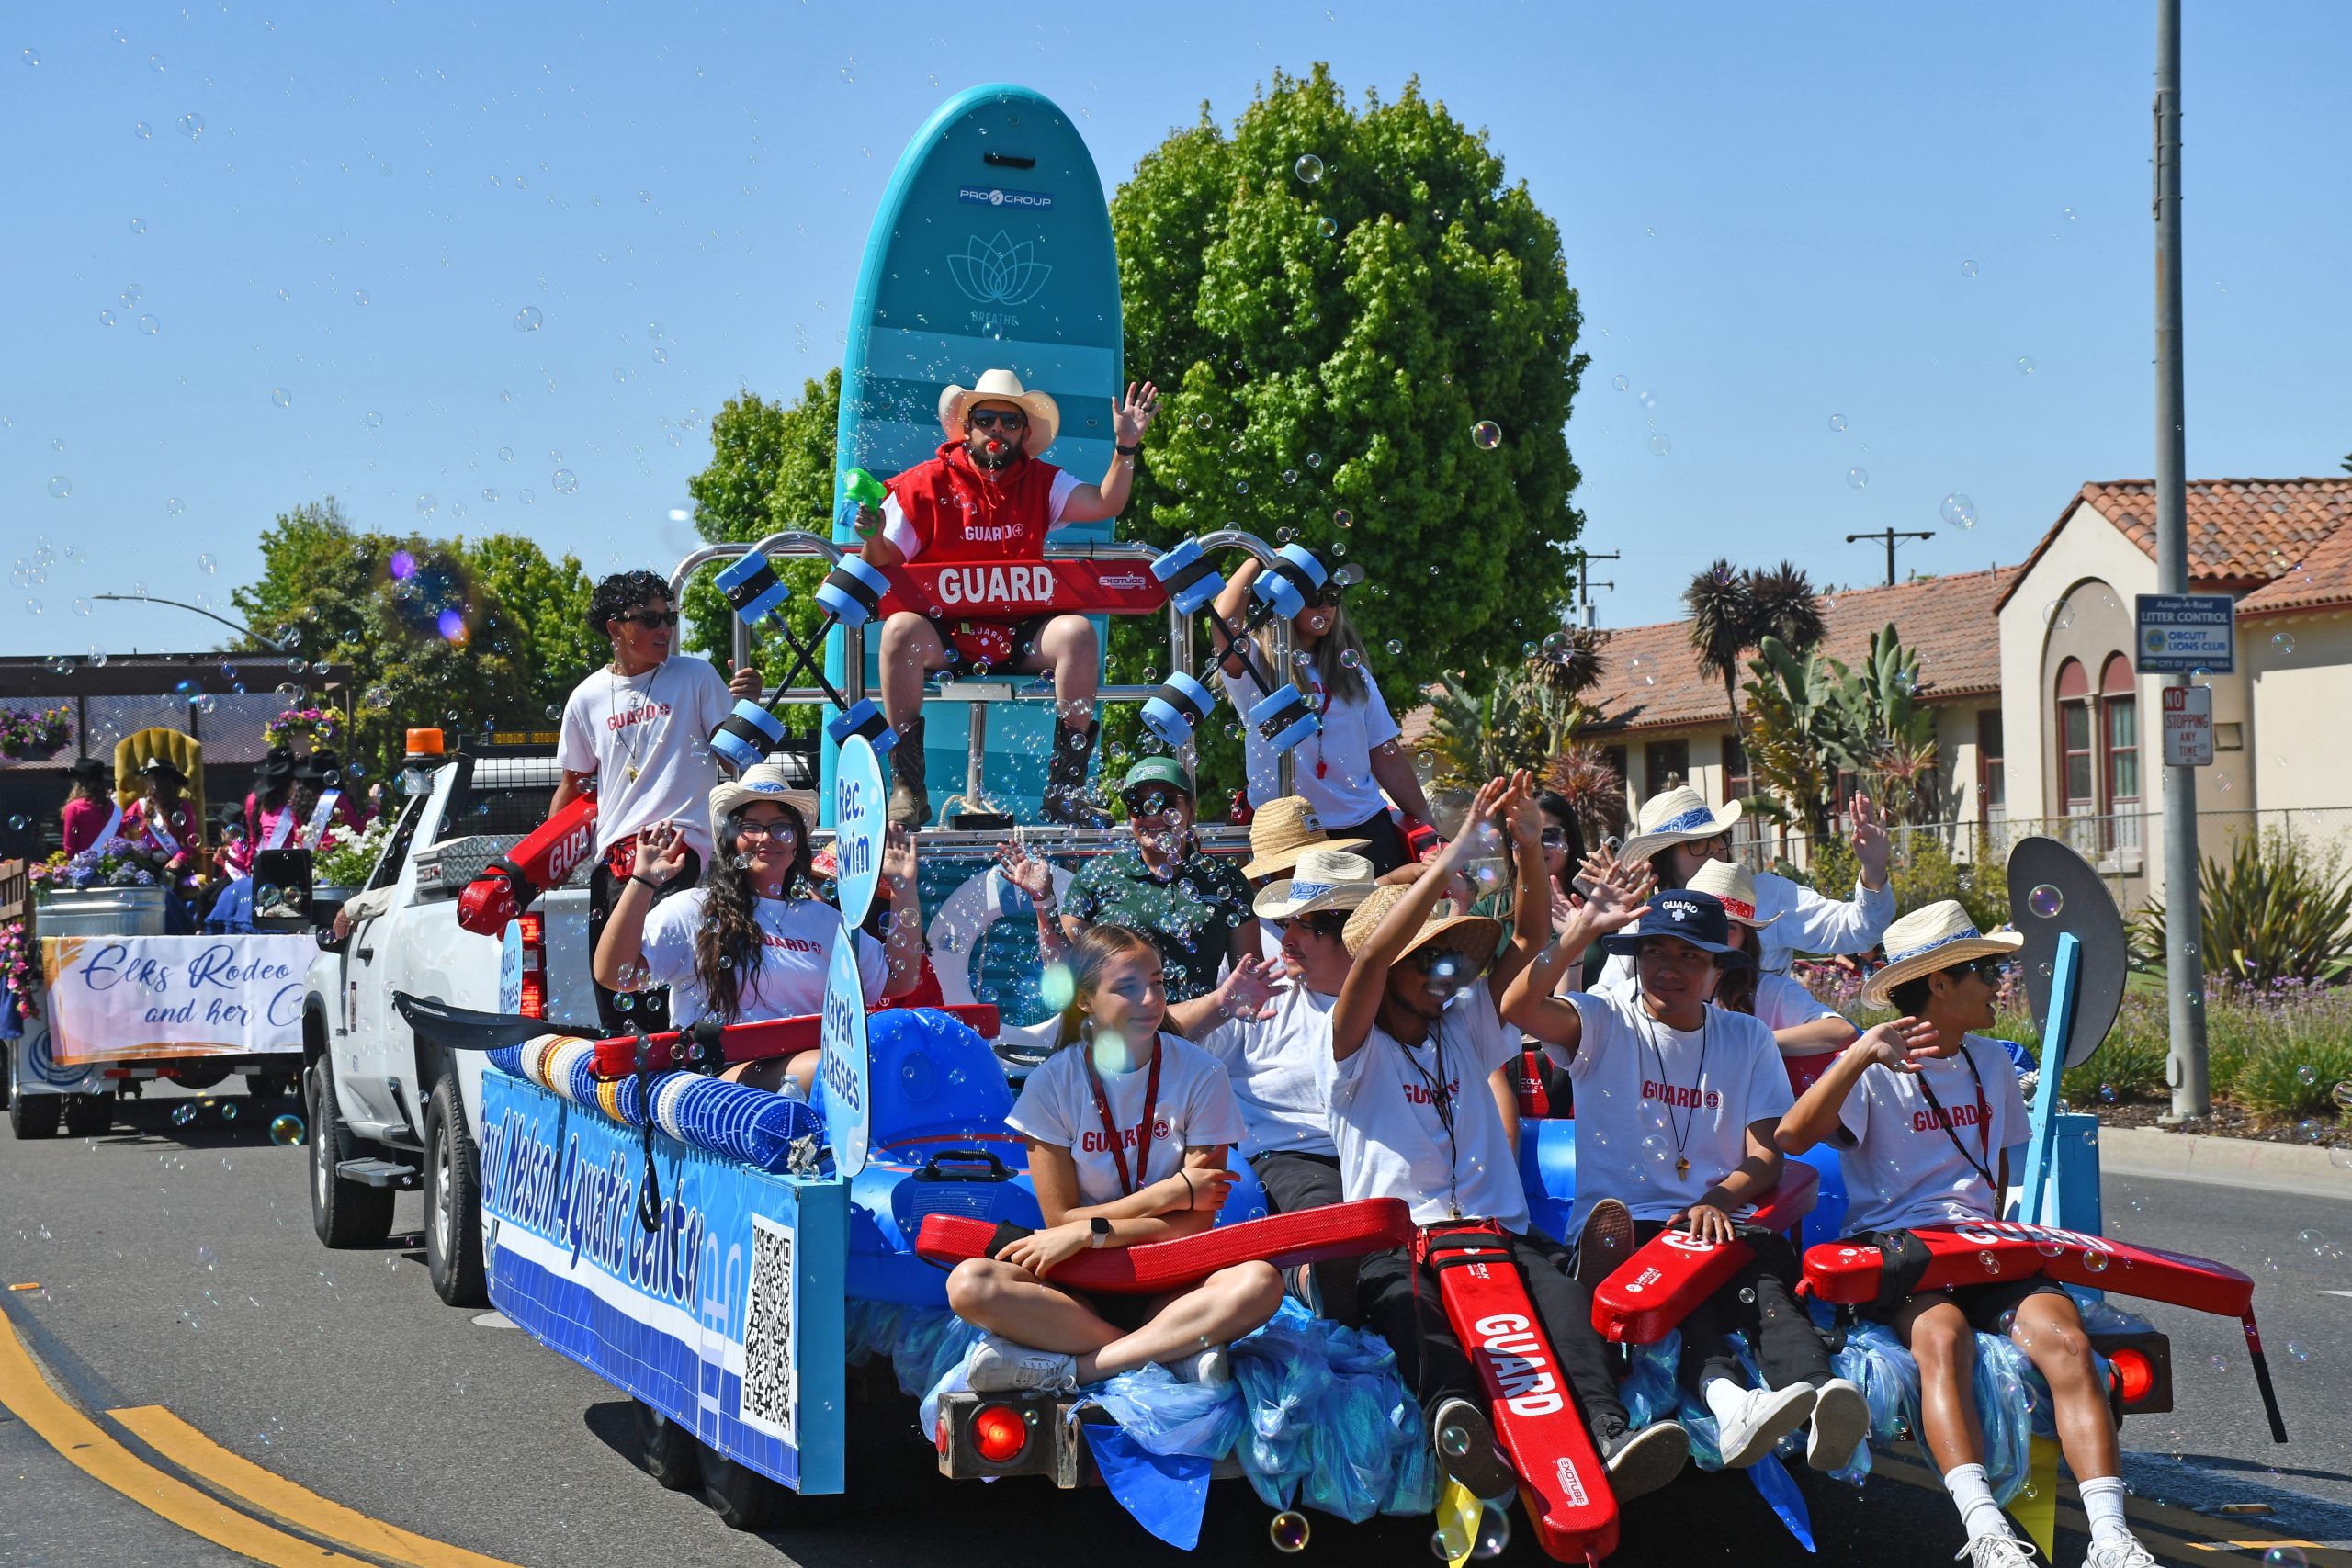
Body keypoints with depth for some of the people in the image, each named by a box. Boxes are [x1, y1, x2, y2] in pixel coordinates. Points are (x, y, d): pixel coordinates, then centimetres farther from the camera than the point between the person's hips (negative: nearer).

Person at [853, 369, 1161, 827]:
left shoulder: (1042, 483, 11)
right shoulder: (926, 484, 3)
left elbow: (1104, 504, -4)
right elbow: (886, 565, 3)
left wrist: (1125, 447, -17)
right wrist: (873, 538, -19)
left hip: (1020, 637, 2)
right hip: (943, 637, -2)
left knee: (1078, 631, -27)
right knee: (900, 629, -33)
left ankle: (1066, 786, -20)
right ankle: (907, 786, -27)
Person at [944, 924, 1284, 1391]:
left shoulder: (1200, 1075, -3)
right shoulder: (1052, 1084, -3)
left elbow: (1197, 1223, -6)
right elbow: (1061, 1219, -4)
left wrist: (1091, 1232, -16)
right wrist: (1170, 1193, -11)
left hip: (1171, 1284, 0)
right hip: (1081, 1290, 0)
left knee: (1260, 1283, -33)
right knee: (968, 1284, -30)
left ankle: (1065, 1368, -29)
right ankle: (1176, 1350, -26)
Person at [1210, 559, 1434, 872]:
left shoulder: (1351, 671, 16)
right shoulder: (1254, 666, 0)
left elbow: (1386, 755, 14)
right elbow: (1224, 618, -21)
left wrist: (1426, 824, 9)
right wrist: (1256, 562, -7)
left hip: (1365, 826, 4)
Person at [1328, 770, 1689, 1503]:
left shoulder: (1463, 1029, 24)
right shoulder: (1359, 1051, 8)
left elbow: (1527, 940, 15)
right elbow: (1371, 957, -10)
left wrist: (1531, 849, -3)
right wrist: (1454, 854, -15)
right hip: (1395, 1244, -4)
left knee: (1556, 1274, -32)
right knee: (1413, 1299, -40)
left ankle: (1608, 1438, -54)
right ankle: (1457, 1416, -69)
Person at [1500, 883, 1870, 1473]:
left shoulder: (1748, 1039, 17)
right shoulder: (1605, 1023, 9)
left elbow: (1766, 1156, 7)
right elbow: (1518, 1006, -12)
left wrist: (1716, 1202, -14)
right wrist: (1585, 925, -16)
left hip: (1717, 1222, 2)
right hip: (1622, 1225, -2)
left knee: (1769, 1262, -34)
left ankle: (1816, 1392, -61)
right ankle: (1728, 1398, -63)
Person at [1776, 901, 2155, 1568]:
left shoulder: (1991, 1064, 20)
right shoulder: (1875, 1073, 0)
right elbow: (1793, 1136, -18)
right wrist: (1861, 1054, -27)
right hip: (1894, 1249, -5)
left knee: (2065, 1339, -26)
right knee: (1943, 1336, -37)